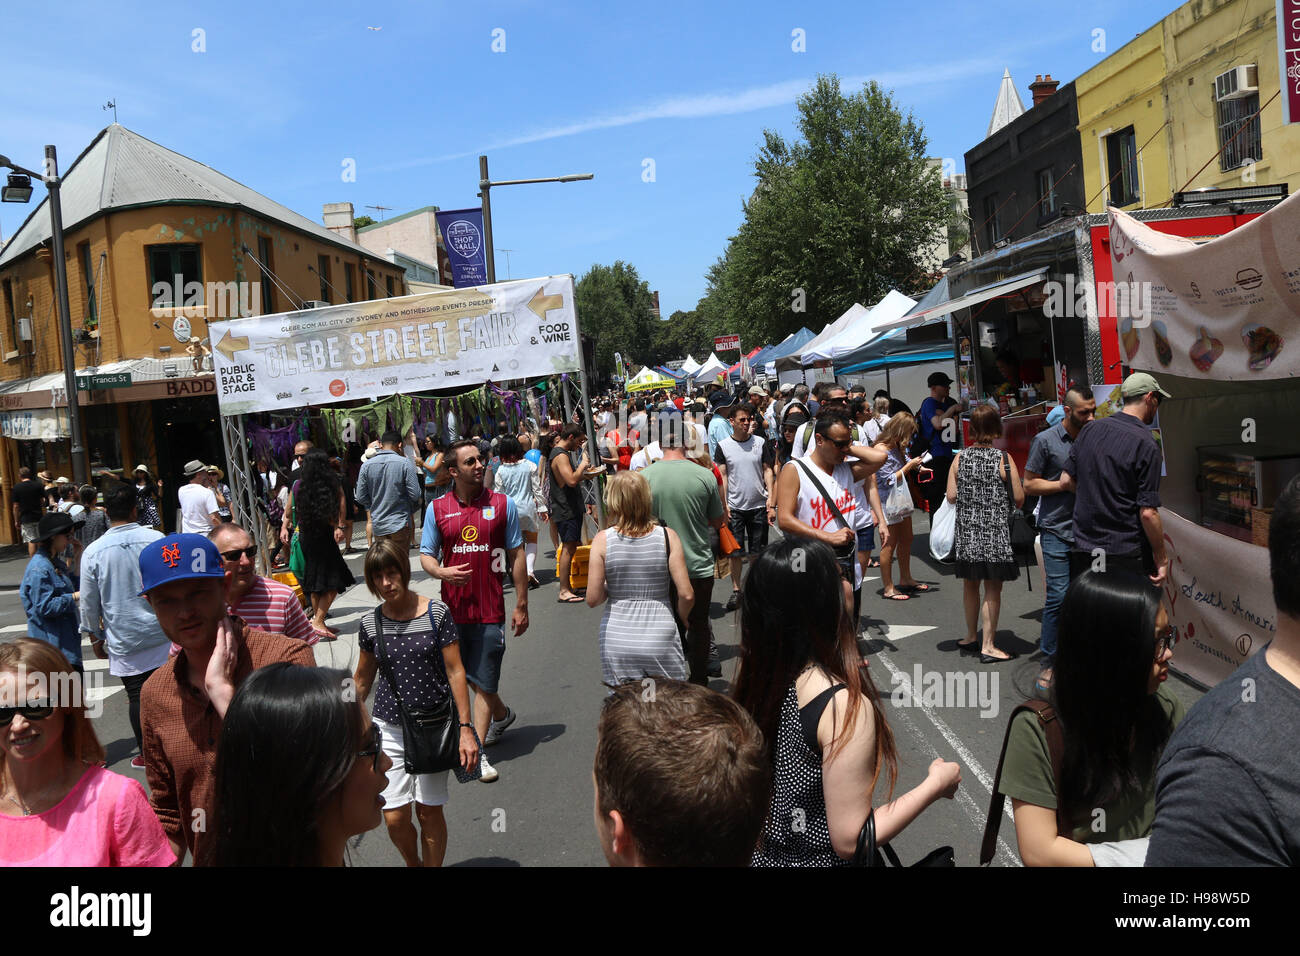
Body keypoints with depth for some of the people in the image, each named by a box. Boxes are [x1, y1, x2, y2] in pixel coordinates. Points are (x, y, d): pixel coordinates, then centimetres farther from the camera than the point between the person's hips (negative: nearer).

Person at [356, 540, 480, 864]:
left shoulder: (437, 613, -7)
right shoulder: (371, 623, 0)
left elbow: (455, 672, -6)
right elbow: (363, 680, 12)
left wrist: (465, 728, -9)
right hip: (389, 728, 2)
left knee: (429, 813, 4)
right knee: (395, 817, 0)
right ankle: (413, 863, 29)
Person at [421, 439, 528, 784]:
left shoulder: (502, 504, -1)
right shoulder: (437, 509, 2)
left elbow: (516, 555, 3)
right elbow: (425, 555, 8)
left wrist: (522, 605, 1)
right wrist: (441, 572, -16)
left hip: (490, 608, -2)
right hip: (453, 609, 2)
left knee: (483, 681, 1)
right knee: (471, 675, 16)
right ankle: (501, 714, 44)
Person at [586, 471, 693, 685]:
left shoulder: (602, 540, -7)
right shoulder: (667, 536, -6)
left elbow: (593, 599, -7)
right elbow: (687, 594, -7)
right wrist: (681, 616, 13)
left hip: (616, 641, 0)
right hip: (660, 640, 0)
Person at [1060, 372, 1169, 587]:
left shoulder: (1090, 430, 5)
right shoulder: (1146, 444, -13)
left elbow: (1066, 482, 9)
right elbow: (1148, 512, -16)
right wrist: (1161, 557, -6)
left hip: (1083, 551, 6)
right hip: (1128, 555, -6)